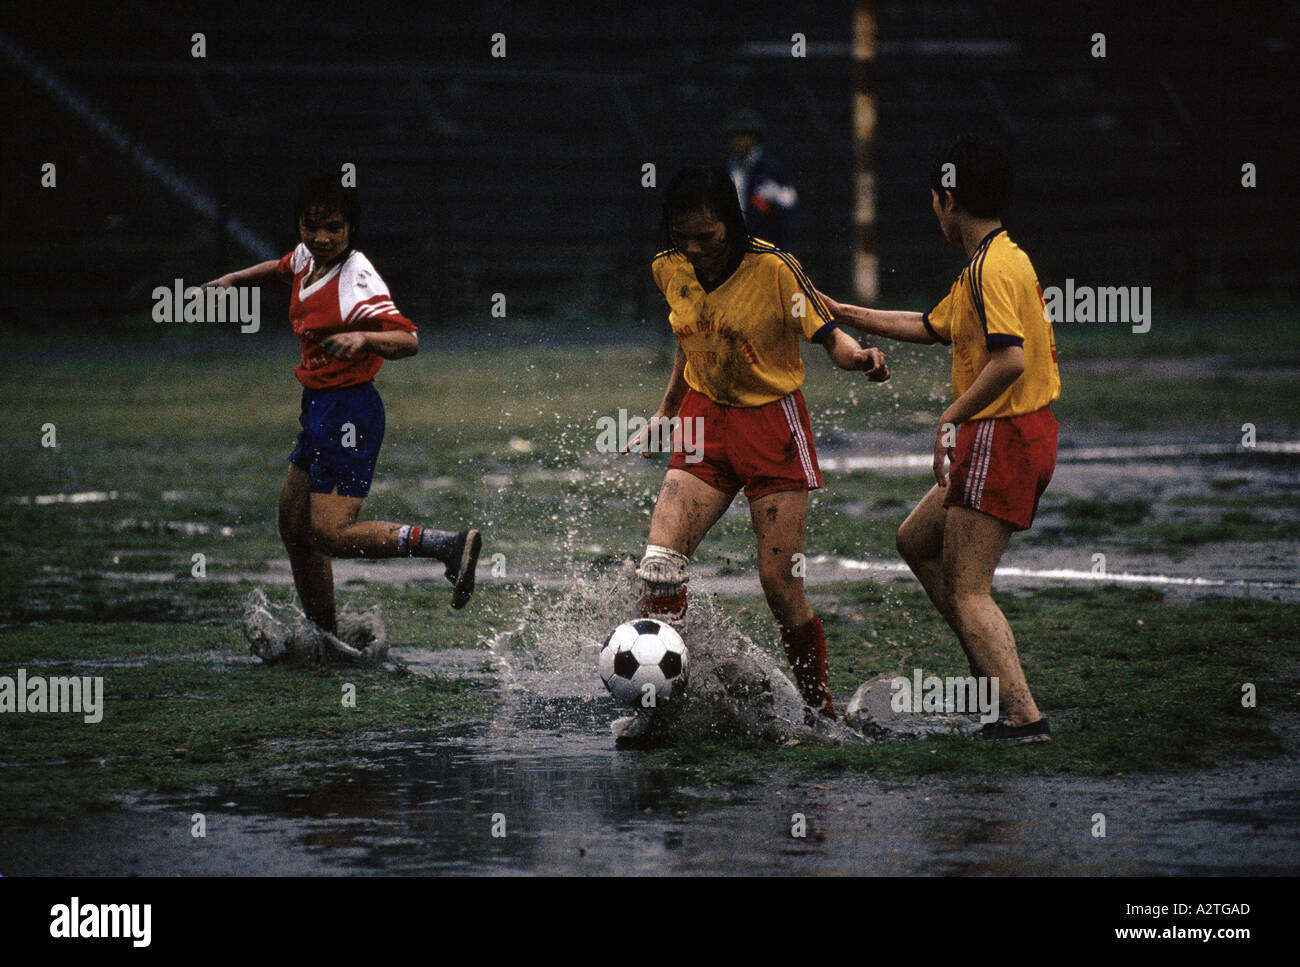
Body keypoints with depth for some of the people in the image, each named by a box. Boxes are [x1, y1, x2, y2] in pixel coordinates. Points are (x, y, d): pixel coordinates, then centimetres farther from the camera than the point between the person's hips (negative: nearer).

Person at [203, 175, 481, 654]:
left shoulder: (357, 282, -21)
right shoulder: (308, 257, 5)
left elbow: (408, 339, -31)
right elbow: (281, 268, 31)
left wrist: (364, 338, -47)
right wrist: (231, 280, 24)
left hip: (348, 414, -9)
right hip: (317, 411, 9)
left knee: (331, 535, -17)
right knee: (295, 531, 15)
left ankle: (451, 545, -19)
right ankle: (327, 635, 26)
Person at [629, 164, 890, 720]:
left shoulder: (772, 269, -15)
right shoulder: (670, 271, 1)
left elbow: (826, 335, -10)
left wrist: (857, 357, -32)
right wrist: (665, 412, 23)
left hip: (771, 424, -4)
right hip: (705, 423, 4)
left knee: (780, 582, -6)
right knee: (659, 563, -14)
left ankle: (821, 711, 11)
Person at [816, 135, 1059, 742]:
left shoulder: (993, 267, -16)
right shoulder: (987, 264, 17)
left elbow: (1010, 358, -27)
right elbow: (928, 327, 29)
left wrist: (952, 418, -18)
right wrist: (842, 314, 33)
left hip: (1002, 437, -10)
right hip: (1006, 438, 10)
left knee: (968, 591, -8)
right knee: (917, 541, 21)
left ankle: (1025, 719, -16)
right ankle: (999, 675, 20)